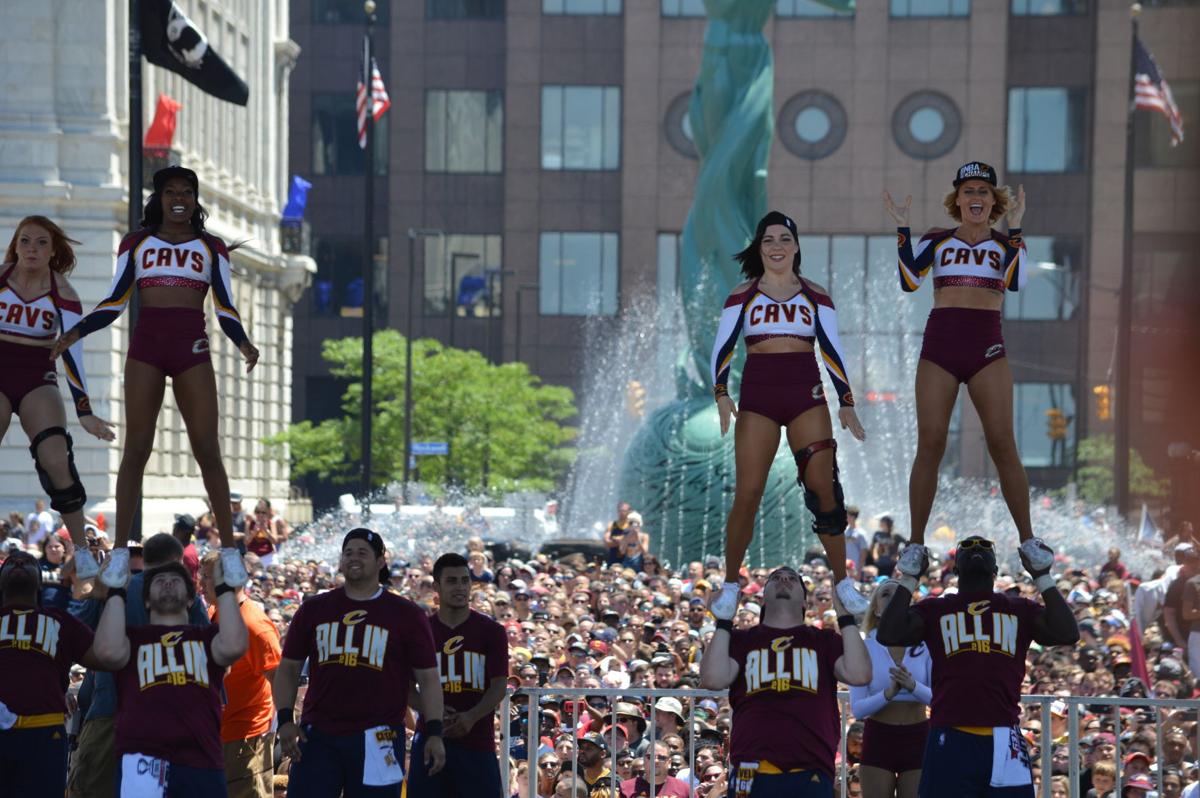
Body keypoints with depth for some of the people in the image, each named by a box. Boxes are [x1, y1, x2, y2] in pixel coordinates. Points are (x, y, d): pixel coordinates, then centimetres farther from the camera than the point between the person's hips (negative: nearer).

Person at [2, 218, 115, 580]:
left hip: (37, 383, 0)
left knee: (56, 459, -20)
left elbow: (72, 352, -11)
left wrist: (84, 411, -19)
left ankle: (81, 550, -12)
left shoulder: (63, 295, -5)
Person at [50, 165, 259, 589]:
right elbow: (115, 302, 9)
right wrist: (76, 331, -6)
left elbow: (225, 309, 7)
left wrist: (242, 342, -12)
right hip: (146, 345, 0)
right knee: (136, 450, -3)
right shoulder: (136, 243, 12)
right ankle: (120, 551, -1)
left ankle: (229, 549, 0)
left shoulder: (212, 247, 13)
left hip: (192, 347, 0)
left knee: (208, 451, -4)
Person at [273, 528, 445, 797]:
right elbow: (288, 668, 15)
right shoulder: (314, 609, 12)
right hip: (318, 738, 2)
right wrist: (285, 719, 1)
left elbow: (428, 678, 5)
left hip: (377, 741, -2)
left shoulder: (406, 615, 6)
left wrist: (434, 733, -6)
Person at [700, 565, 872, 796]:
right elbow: (713, 679, -3)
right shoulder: (741, 640, 14)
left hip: (810, 775, 0)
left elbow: (859, 674, -2)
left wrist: (844, 616, 0)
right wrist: (724, 622, 2)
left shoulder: (824, 640, 15)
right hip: (751, 774, 0)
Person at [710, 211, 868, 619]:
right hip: (757, 395, -1)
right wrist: (721, 394, -11)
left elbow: (833, 349, 10)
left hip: (806, 395, 1)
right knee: (746, 496, -6)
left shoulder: (815, 296, 10)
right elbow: (722, 348, 3)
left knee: (824, 490, -7)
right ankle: (730, 585, 7)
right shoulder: (743, 296, 8)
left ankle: (842, 582, 2)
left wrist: (846, 403, 4)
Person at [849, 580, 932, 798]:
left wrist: (913, 686, -27)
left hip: (917, 739, 0)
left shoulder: (925, 645, -2)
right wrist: (889, 694, -25)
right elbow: (857, 708, -8)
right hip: (879, 739, 0)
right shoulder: (865, 647, -2)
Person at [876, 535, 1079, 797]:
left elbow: (1067, 635, -1)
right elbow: (888, 635, -5)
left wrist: (1043, 578, 1)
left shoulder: (1020, 610, 15)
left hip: (1004, 739, 1)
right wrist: (910, 578, -1)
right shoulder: (933, 610, 12)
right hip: (950, 739, -1)